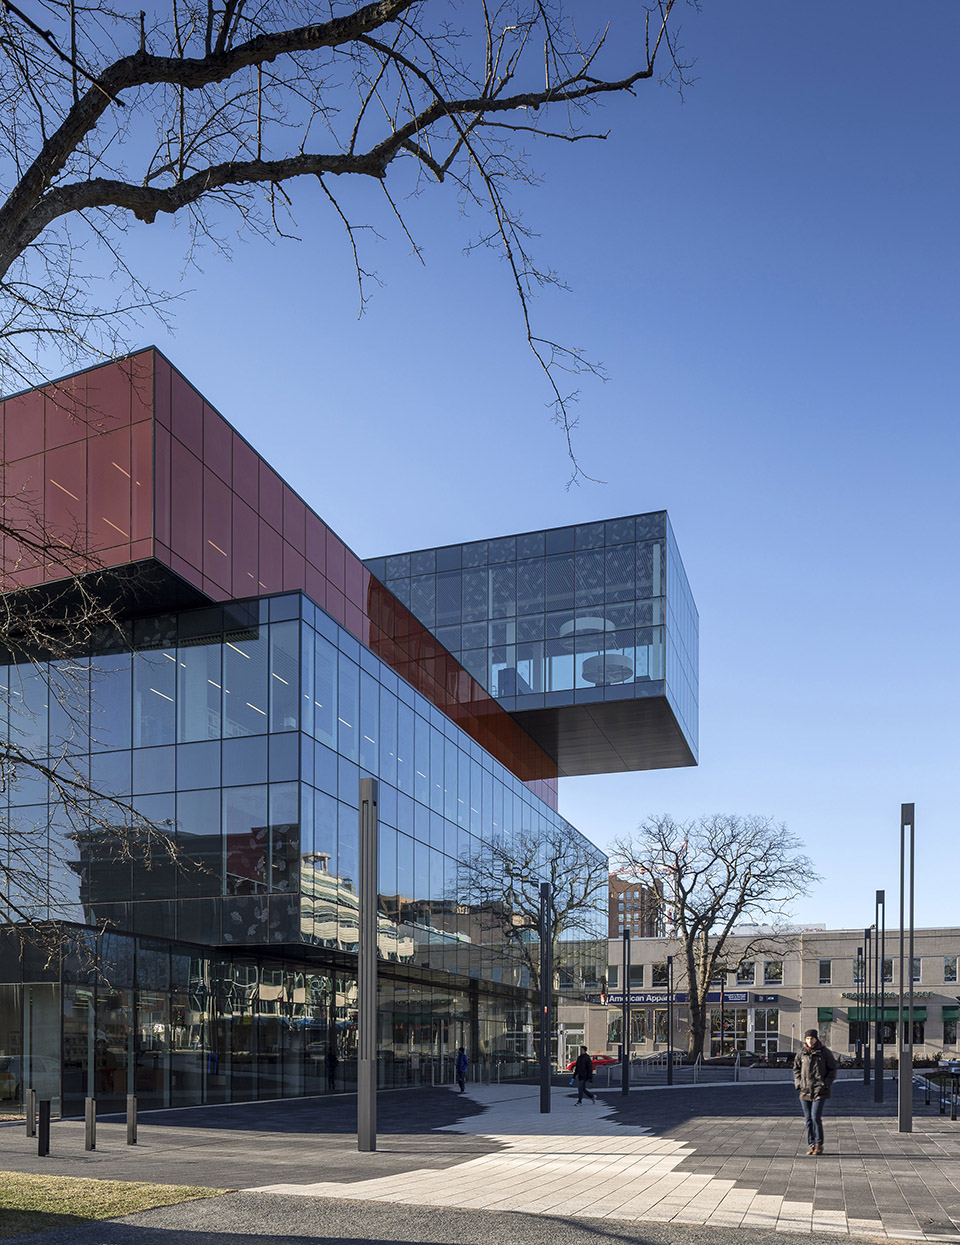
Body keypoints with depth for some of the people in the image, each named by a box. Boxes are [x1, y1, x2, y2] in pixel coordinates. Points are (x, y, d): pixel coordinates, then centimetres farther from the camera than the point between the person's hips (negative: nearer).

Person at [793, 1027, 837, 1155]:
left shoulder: (825, 1052, -3)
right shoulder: (801, 1052, 5)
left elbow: (832, 1069, 3)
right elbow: (796, 1068, 15)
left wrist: (826, 1083, -6)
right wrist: (798, 1083, 3)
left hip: (819, 1091, -4)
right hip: (805, 1090, 4)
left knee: (816, 1117, -12)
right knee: (808, 1119, 6)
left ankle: (819, 1145, 0)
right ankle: (812, 1145, 15)